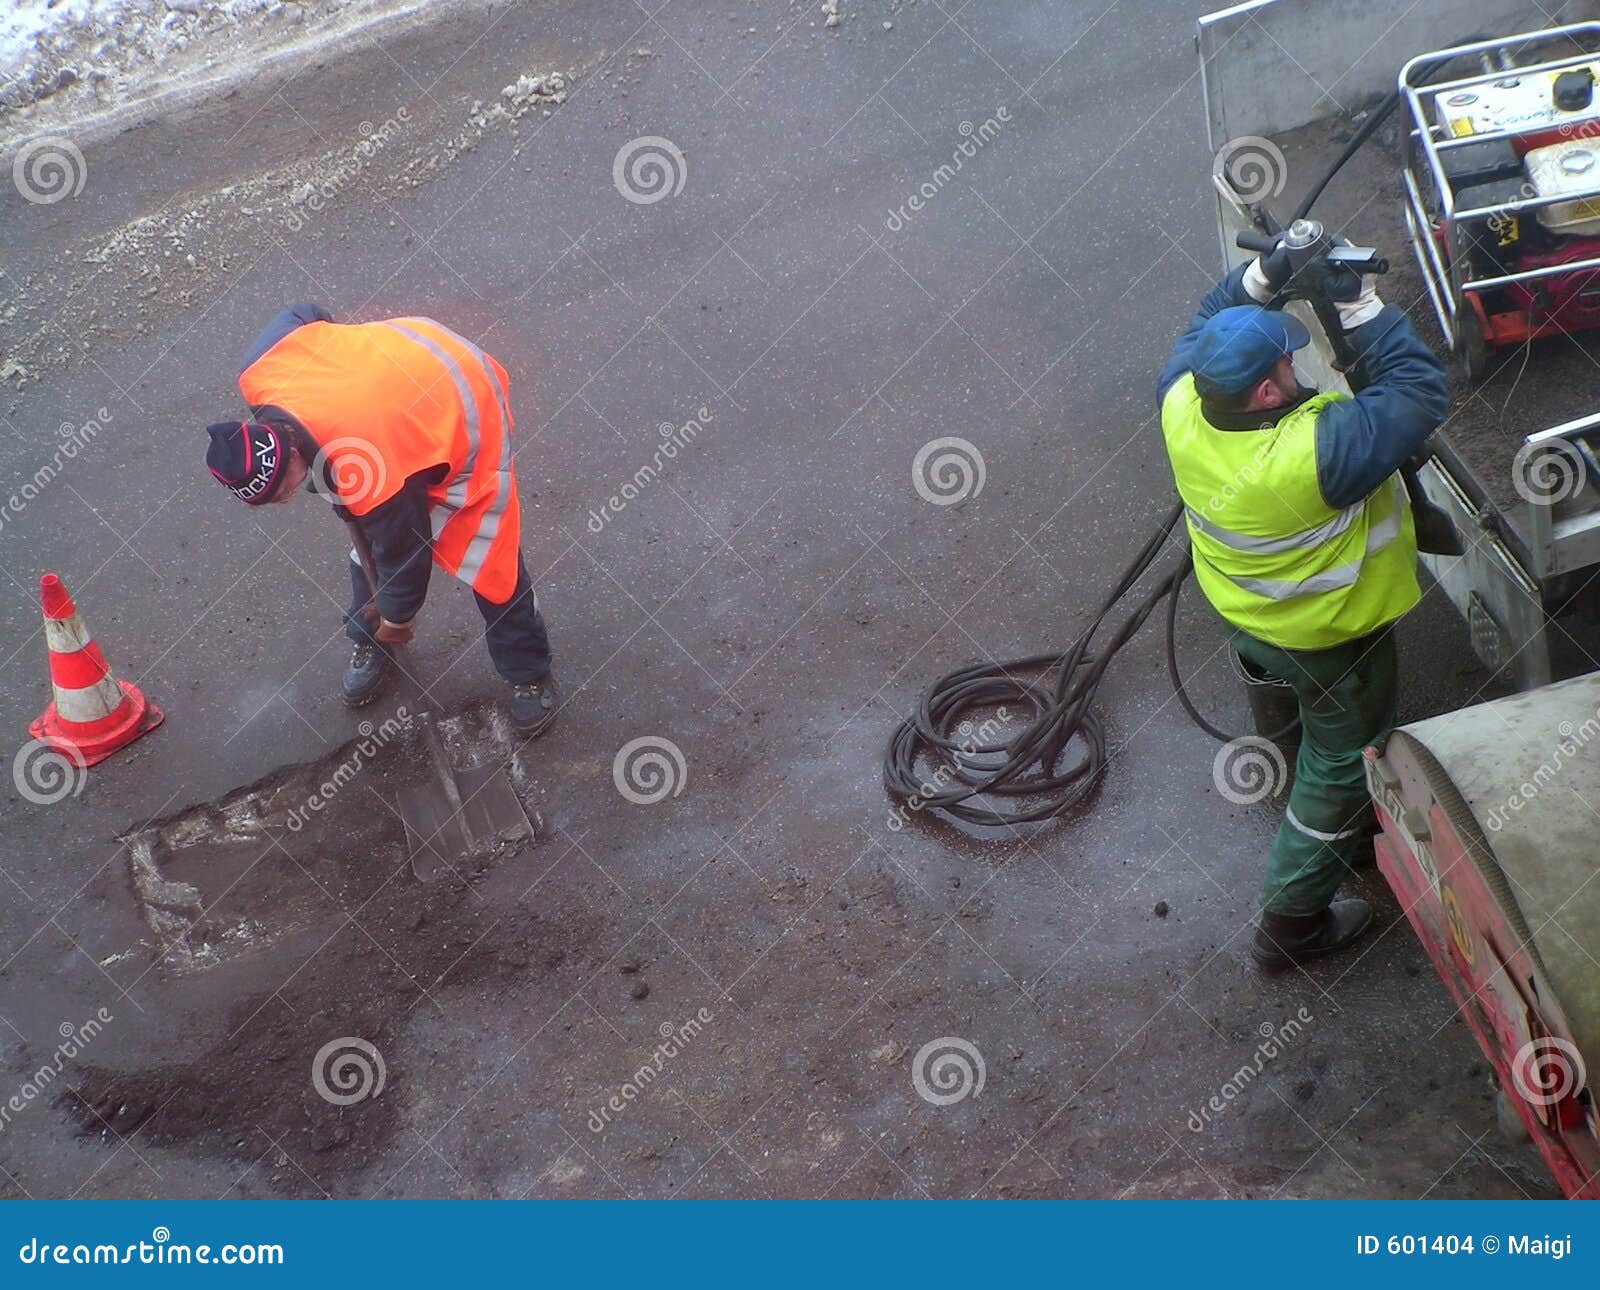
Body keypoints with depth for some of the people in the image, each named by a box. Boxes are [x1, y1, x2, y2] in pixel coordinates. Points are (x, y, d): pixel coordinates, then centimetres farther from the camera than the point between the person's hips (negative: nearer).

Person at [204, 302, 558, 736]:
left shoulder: (367, 474, -39)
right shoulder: (258, 375, -22)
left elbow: (405, 547, -20)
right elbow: (303, 314, -1)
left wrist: (397, 618, 1)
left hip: (465, 413, -8)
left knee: (489, 561, -5)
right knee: (367, 534, 11)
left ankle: (529, 675, 14)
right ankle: (369, 644, 33)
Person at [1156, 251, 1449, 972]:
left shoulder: (1181, 402, -24)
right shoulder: (1317, 451, -42)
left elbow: (1209, 318, -4)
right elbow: (1421, 391, -31)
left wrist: (1264, 276, -20)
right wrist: (1361, 305, -34)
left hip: (1241, 617, 7)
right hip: (1328, 640, -7)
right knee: (1342, 762, 17)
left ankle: (1351, 827, 63)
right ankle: (1289, 924, 31)